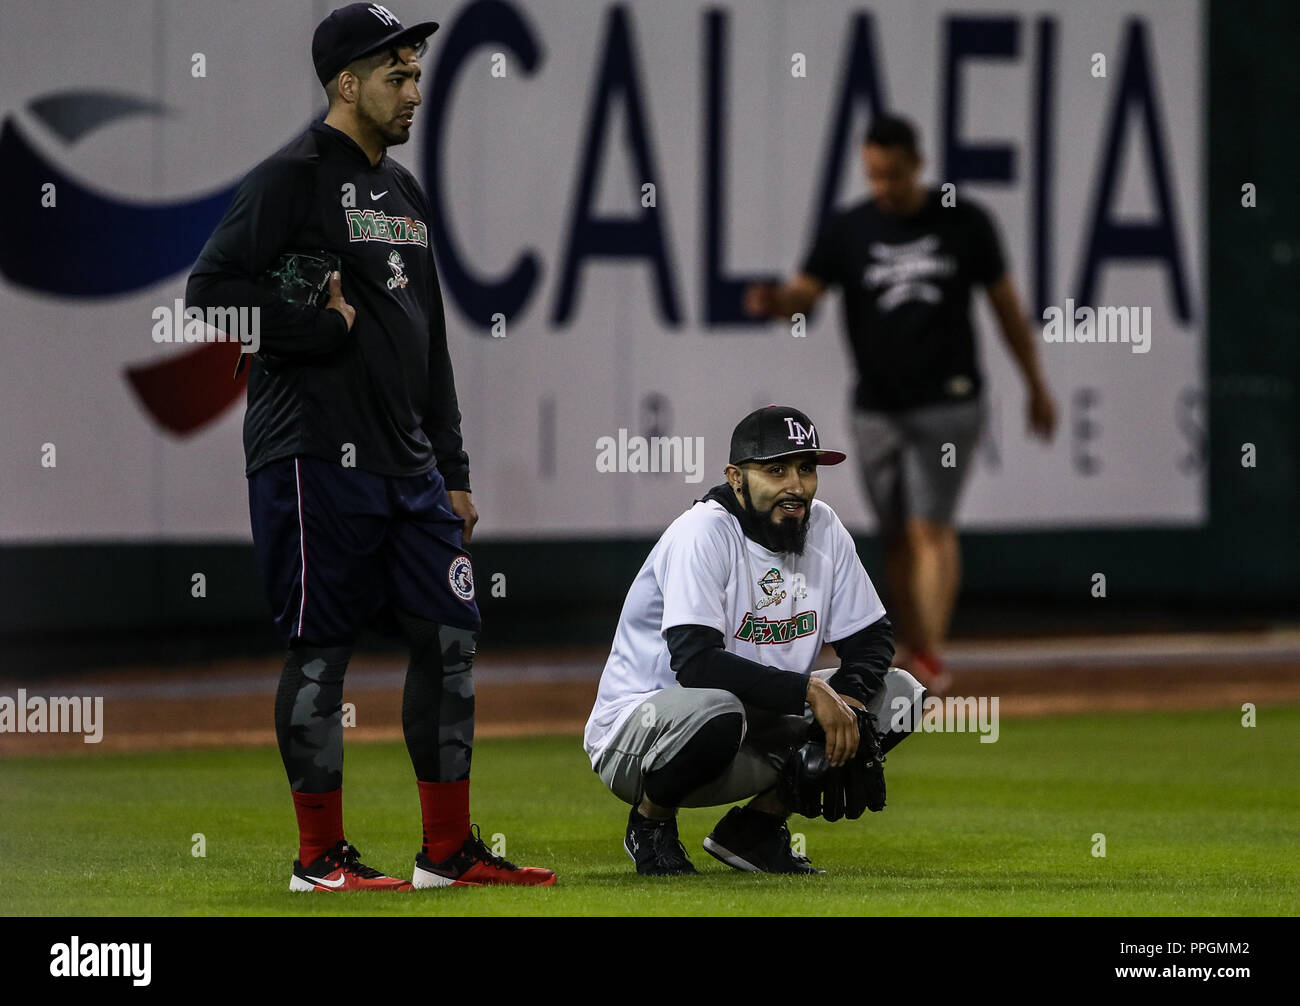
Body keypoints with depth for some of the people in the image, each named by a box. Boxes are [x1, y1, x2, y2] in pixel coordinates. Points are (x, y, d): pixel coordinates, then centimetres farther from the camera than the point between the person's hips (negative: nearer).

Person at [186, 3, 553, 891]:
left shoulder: (404, 192, 19)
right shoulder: (294, 177, -7)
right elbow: (215, 290, -16)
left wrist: (454, 474, 20)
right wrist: (324, 329, -15)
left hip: (407, 465, 8)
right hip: (318, 457, -8)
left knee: (450, 636, 6)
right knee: (321, 651, -3)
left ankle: (449, 849, 13)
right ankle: (320, 857, 3)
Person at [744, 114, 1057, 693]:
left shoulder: (963, 223, 0)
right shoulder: (846, 231, 1)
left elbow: (1005, 304, 9)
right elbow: (805, 294, -7)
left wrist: (1036, 386, 12)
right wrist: (774, 302, -31)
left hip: (947, 405, -3)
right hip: (877, 408, 3)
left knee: (930, 529, -13)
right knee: (897, 536, 9)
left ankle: (931, 658, -18)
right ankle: (910, 653, 20)